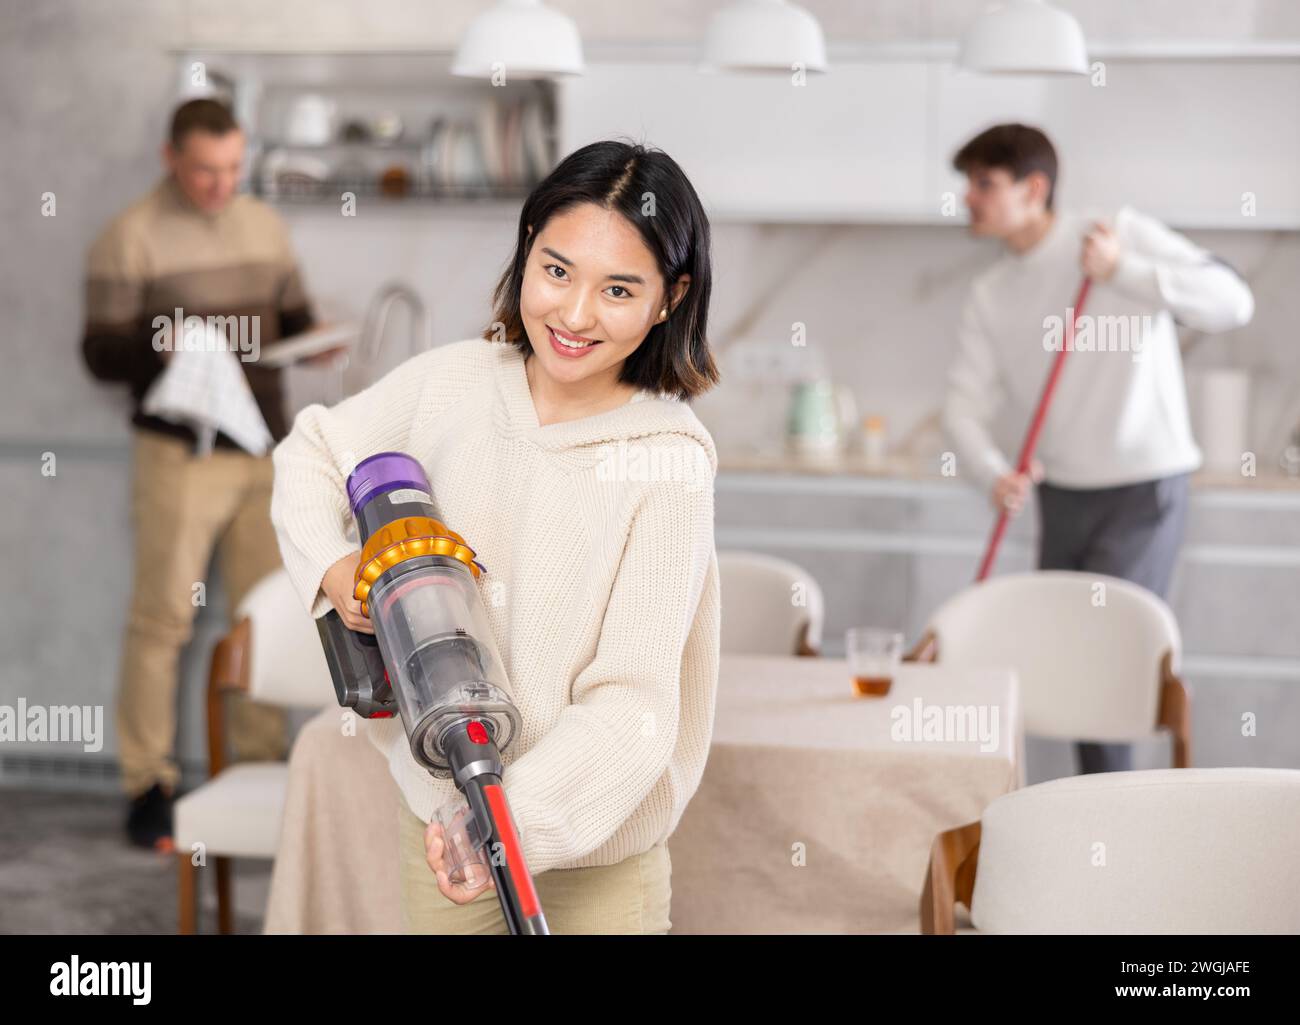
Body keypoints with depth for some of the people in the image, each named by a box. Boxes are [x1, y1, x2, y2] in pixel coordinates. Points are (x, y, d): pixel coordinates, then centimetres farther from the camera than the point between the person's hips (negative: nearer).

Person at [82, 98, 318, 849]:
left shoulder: (264, 224, 12)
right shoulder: (132, 237, -5)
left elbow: (292, 315, 19)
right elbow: (101, 353, -6)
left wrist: (310, 339, -4)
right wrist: (162, 347, -26)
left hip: (266, 448, 5)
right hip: (180, 454, -5)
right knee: (163, 620, -2)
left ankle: (261, 764, 18)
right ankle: (149, 783, 6)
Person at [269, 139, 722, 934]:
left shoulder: (669, 462, -19)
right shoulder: (455, 380, -7)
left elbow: (632, 703, -21)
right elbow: (312, 452, 10)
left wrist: (513, 817, -33)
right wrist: (331, 566, -8)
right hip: (436, 805, 4)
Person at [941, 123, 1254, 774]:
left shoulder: (1122, 234, -7)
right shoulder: (989, 296, 6)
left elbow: (1232, 302, -14)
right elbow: (965, 406, -2)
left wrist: (1125, 271, -22)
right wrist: (993, 475, -22)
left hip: (1145, 487, -5)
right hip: (1062, 494, 6)